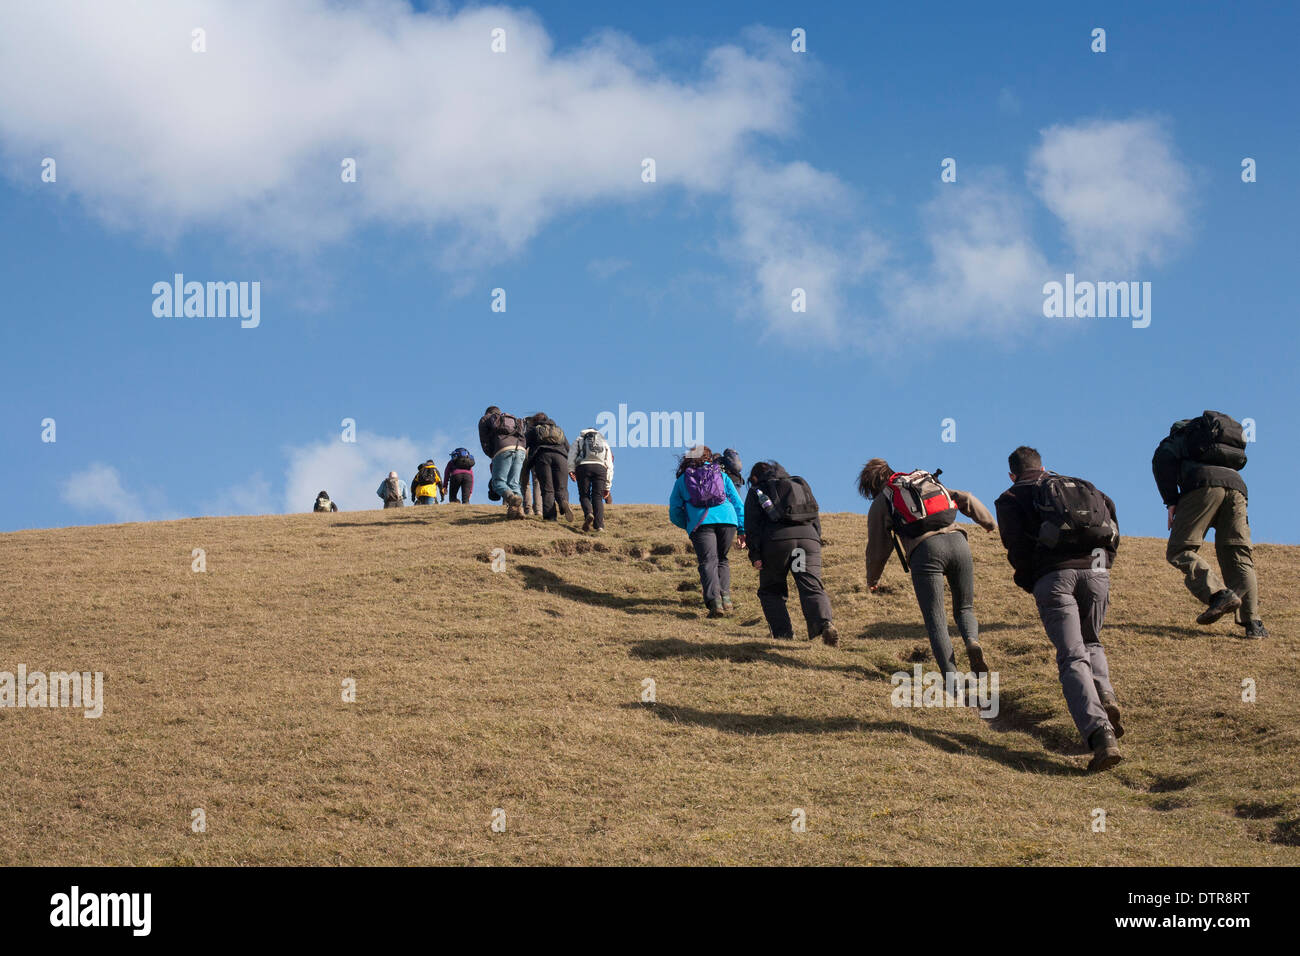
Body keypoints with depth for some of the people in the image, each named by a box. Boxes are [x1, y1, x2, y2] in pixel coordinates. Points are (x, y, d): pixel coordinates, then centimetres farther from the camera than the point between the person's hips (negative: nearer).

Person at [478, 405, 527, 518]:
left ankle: (511, 497, -34)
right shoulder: (513, 419, 37)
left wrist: (493, 456, 24)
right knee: (513, 483, 6)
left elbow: (485, 443, 13)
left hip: (504, 449, -5)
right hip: (521, 450, 5)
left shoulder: (485, 419, 24)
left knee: (498, 482, -4)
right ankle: (519, 507, -16)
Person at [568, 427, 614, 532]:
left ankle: (588, 514, -23)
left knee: (584, 495, 6)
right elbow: (609, 466, 27)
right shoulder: (605, 443, 33)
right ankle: (599, 525, -12)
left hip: (583, 466, -1)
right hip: (600, 468, 1)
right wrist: (608, 487, 26)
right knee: (597, 497, 3)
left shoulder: (580, 440, 29)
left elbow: (572, 454, 7)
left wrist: (571, 469, -3)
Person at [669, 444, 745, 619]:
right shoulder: (722, 475, 25)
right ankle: (725, 597, 1)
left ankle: (714, 602, -25)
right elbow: (737, 503, 18)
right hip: (727, 520, 2)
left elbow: (674, 513, 21)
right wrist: (743, 530, 16)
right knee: (722, 560, 18)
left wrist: (688, 526, 37)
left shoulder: (682, 480, 22)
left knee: (708, 563, -6)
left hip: (700, 522, -2)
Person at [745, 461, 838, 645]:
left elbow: (752, 524, 5)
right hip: (809, 538, 3)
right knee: (812, 589, -7)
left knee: (770, 591, 13)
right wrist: (815, 543, 26)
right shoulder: (801, 485, 31)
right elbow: (816, 519, 25)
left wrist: (755, 555, 1)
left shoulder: (756, 492, 18)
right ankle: (824, 624, -34)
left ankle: (783, 632, 0)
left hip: (777, 539, -3)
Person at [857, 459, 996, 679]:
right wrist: (989, 521, 43)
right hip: (957, 541, 4)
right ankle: (972, 642, -15)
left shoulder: (881, 503, 18)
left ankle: (951, 676, -16)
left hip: (925, 550, -4)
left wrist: (872, 578, 38)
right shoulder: (930, 483, 30)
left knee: (935, 619, 0)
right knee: (964, 609, 18)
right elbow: (966, 500, 26)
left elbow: (878, 548, 20)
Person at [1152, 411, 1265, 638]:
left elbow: (1162, 459, 5)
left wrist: (1171, 501, 2)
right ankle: (1252, 622, -8)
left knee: (1179, 551, -5)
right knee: (1239, 556, 6)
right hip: (1236, 486, 5)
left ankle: (1218, 594, -27)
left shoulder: (1179, 435, 26)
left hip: (1204, 486, -5)